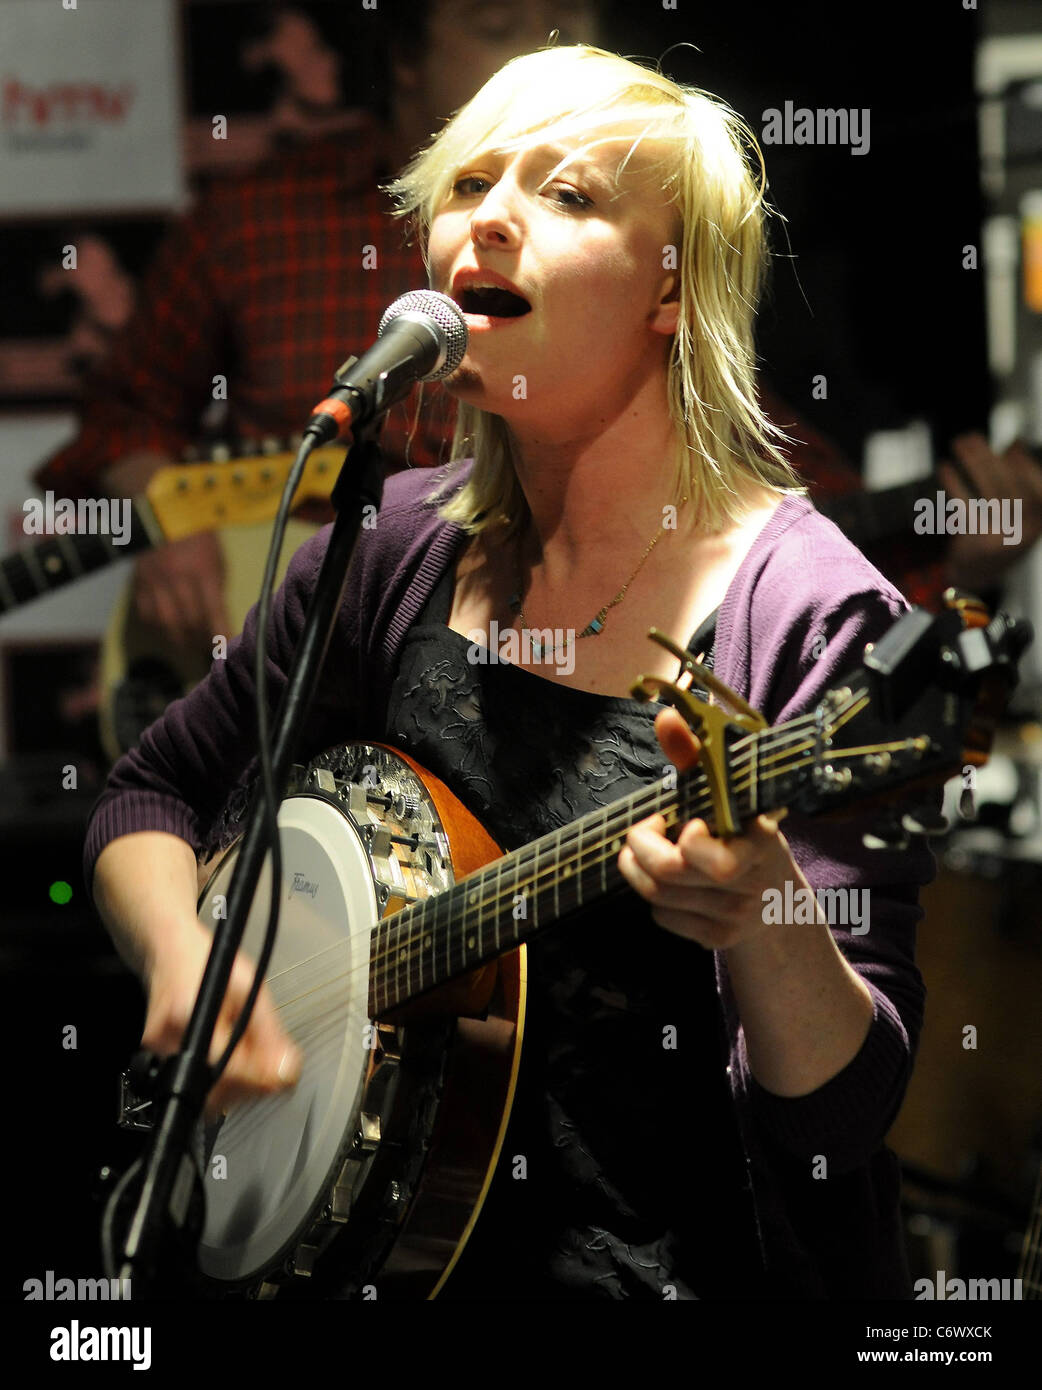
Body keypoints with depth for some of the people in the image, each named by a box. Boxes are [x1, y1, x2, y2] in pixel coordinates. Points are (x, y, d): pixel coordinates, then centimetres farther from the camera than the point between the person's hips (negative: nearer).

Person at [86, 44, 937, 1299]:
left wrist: (763, 927, -36)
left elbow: (845, 1108, -17)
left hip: (684, 1264, -4)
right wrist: (179, 947, -7)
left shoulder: (805, 612, -15)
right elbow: (153, 795, 12)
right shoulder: (398, 546, 1)